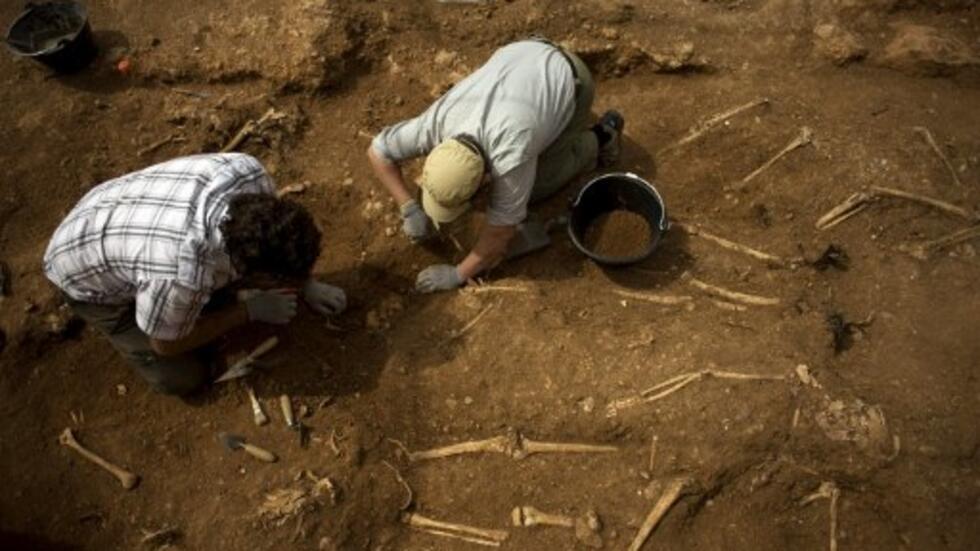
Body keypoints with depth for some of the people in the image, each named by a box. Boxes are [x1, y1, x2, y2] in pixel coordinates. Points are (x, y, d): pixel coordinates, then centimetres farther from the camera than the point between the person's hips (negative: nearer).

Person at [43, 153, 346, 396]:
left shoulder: (247, 171, -32)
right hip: (88, 274, -5)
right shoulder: (180, 276, -46)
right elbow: (166, 344, -21)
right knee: (186, 378, -2)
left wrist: (306, 284, -3)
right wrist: (251, 310, -16)